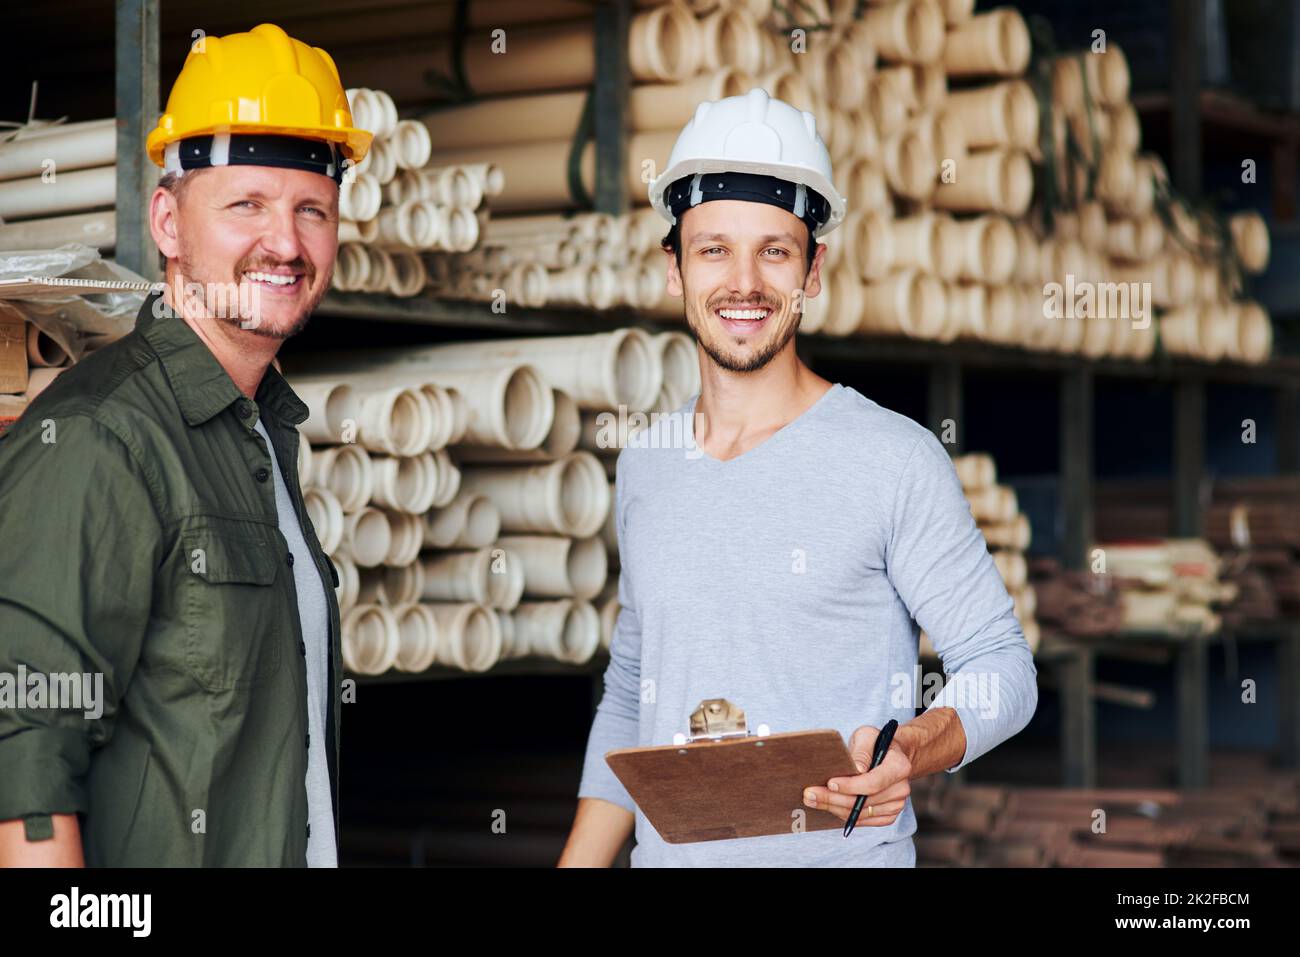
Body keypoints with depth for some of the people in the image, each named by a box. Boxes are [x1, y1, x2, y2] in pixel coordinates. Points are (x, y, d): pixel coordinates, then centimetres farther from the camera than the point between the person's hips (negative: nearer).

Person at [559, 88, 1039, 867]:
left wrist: (910, 754, -27)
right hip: (668, 854, 5)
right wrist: (578, 865, 10)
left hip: (843, 857, -5)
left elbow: (1001, 666, -8)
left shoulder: (896, 460, -9)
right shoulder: (646, 464, 8)